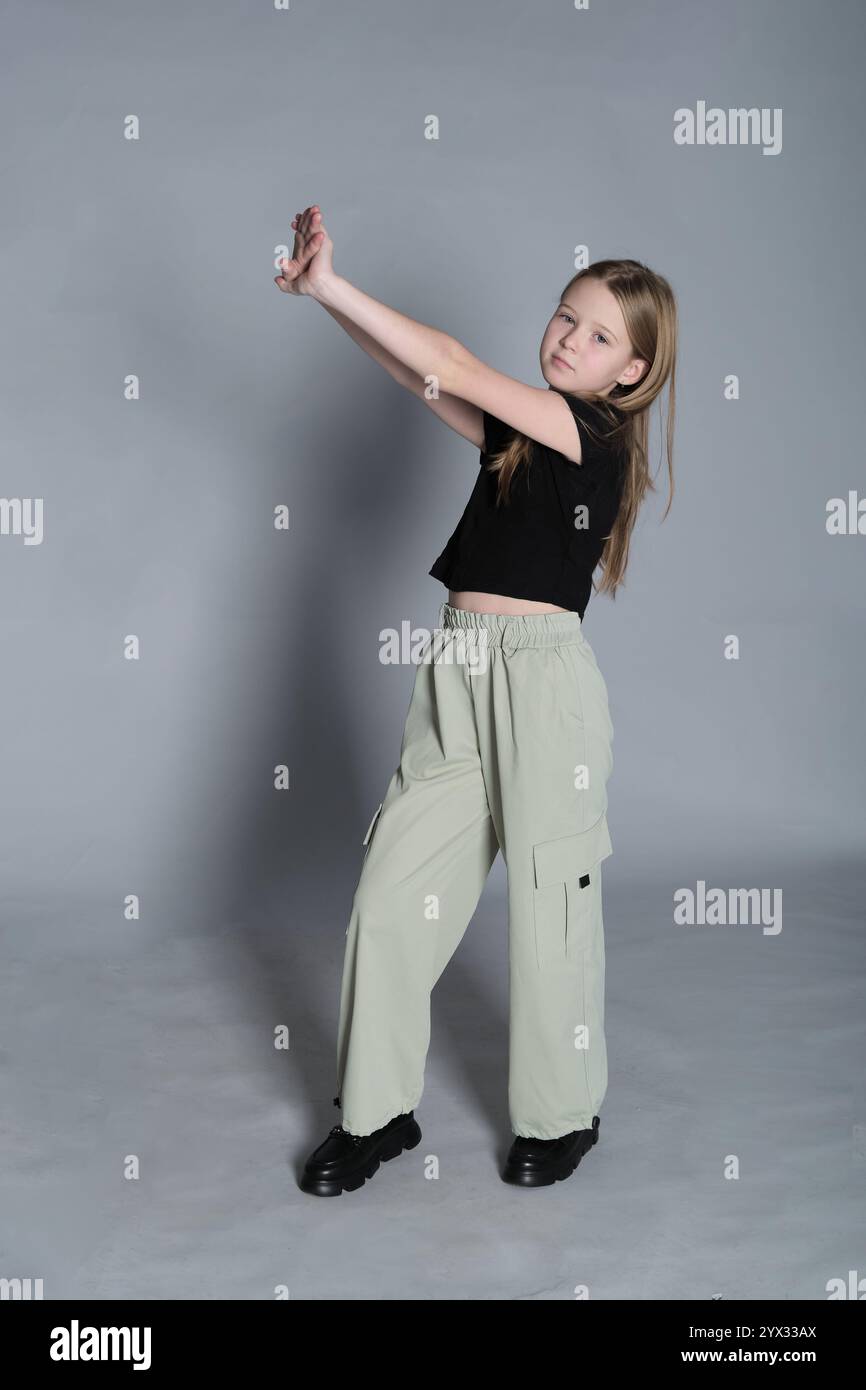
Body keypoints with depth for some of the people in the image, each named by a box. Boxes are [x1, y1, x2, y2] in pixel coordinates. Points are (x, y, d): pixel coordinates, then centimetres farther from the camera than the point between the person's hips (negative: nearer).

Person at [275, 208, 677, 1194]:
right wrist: (326, 292, -5)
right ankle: (377, 1112, 22)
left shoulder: (599, 439, -6)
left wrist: (328, 286, -7)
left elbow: (453, 368, -10)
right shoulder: (517, 429, 14)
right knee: (390, 897, 6)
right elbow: (421, 378, 9)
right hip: (456, 677, 7)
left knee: (549, 909, 4)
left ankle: (561, 1117, 26)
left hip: (541, 680, -7)